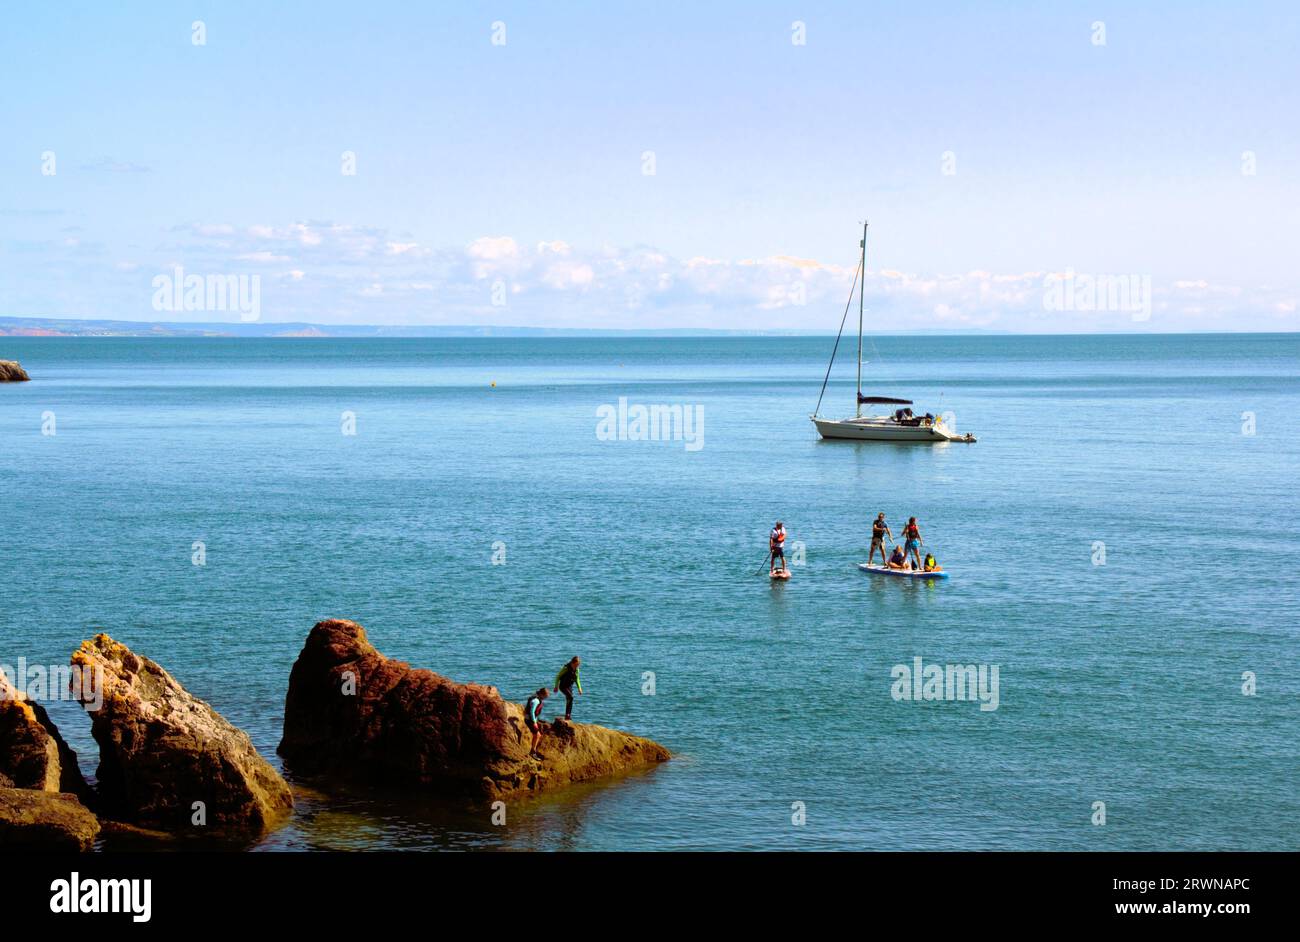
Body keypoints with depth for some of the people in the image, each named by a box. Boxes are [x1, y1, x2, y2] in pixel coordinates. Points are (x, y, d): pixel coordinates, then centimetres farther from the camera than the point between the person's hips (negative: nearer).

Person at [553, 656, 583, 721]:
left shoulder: (576, 669, -1)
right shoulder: (566, 668, -21)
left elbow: (577, 679, 13)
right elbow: (558, 677, -12)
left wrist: (579, 688, 7)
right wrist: (556, 687, -10)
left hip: (570, 686, 7)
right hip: (563, 686, -7)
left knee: (568, 701, 8)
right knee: (570, 697, -25)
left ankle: (568, 716, 18)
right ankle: (567, 714, -25)